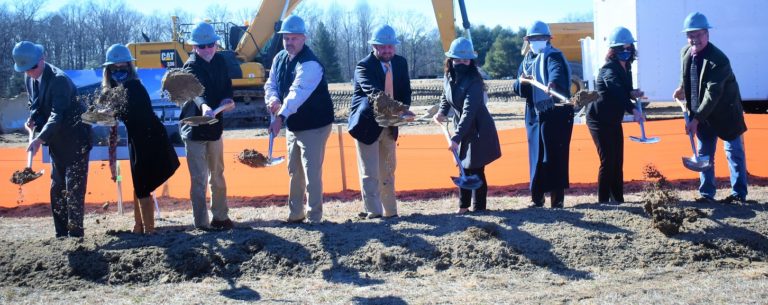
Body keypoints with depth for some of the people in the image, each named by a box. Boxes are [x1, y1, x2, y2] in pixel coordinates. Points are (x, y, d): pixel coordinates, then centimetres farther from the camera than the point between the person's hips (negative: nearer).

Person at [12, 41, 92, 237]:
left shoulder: (59, 79, -24)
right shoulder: (29, 78, 1)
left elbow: (57, 114, -31)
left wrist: (40, 139, -40)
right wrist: (33, 120, -6)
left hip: (75, 138, -8)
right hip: (57, 140, 8)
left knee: (74, 187, -8)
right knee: (57, 187, 10)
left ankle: (75, 233, -4)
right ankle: (61, 234, 17)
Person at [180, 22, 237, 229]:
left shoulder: (219, 61, 2)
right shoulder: (192, 66, -18)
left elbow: (226, 85, 7)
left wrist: (227, 99, -16)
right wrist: (204, 107, -57)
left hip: (215, 126, 7)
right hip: (194, 129, -7)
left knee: (217, 175, 17)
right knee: (199, 179, -2)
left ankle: (220, 216, 30)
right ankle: (201, 222, 7)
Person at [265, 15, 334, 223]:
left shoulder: (310, 64, -24)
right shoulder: (279, 59, 3)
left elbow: (297, 93, -36)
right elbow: (271, 84, 6)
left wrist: (280, 118, -46)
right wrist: (273, 98, -18)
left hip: (314, 126, -8)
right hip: (292, 124, 8)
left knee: (312, 173, -7)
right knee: (294, 172, 17)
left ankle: (314, 217, 4)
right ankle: (296, 213, 30)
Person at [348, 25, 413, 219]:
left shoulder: (401, 63, 3)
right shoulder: (364, 66, -16)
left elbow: (406, 92, 5)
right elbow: (371, 89, -35)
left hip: (389, 125, 6)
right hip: (367, 125, -6)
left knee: (388, 170, 14)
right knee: (370, 173, -7)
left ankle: (390, 212, 23)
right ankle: (373, 212, -7)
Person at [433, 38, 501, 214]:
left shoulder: (474, 81, -25)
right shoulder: (449, 76, -3)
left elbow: (469, 112, -32)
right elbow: (446, 96, 17)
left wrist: (456, 137, -38)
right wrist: (442, 112, -3)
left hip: (478, 131, -7)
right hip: (463, 129, 7)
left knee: (476, 169, -3)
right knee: (464, 167, 12)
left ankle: (479, 207, 8)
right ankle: (463, 205, 23)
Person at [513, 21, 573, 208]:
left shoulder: (553, 56, -6)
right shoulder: (527, 60, 15)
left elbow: (557, 71, -29)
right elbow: (518, 88, 13)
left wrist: (552, 83, -51)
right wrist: (522, 82, -11)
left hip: (556, 113, -6)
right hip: (534, 114, 6)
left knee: (555, 155, -6)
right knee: (536, 156, 7)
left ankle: (557, 198, -1)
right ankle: (537, 197, 14)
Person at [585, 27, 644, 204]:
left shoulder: (626, 68, 5)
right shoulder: (609, 69, -22)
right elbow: (617, 91, -39)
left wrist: (633, 93, -9)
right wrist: (633, 110, -52)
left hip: (614, 120, 8)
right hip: (599, 119, -8)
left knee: (618, 162, 8)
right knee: (608, 161, -10)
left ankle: (618, 199, 15)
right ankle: (603, 201, -3)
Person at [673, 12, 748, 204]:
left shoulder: (718, 59, -26)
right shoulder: (685, 53, -3)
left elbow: (712, 94, -30)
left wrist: (696, 119, -32)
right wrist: (682, 89, 8)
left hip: (725, 112, -7)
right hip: (702, 113, 7)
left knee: (734, 153, 3)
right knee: (704, 155, 9)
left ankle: (739, 194, 10)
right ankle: (707, 194, 17)